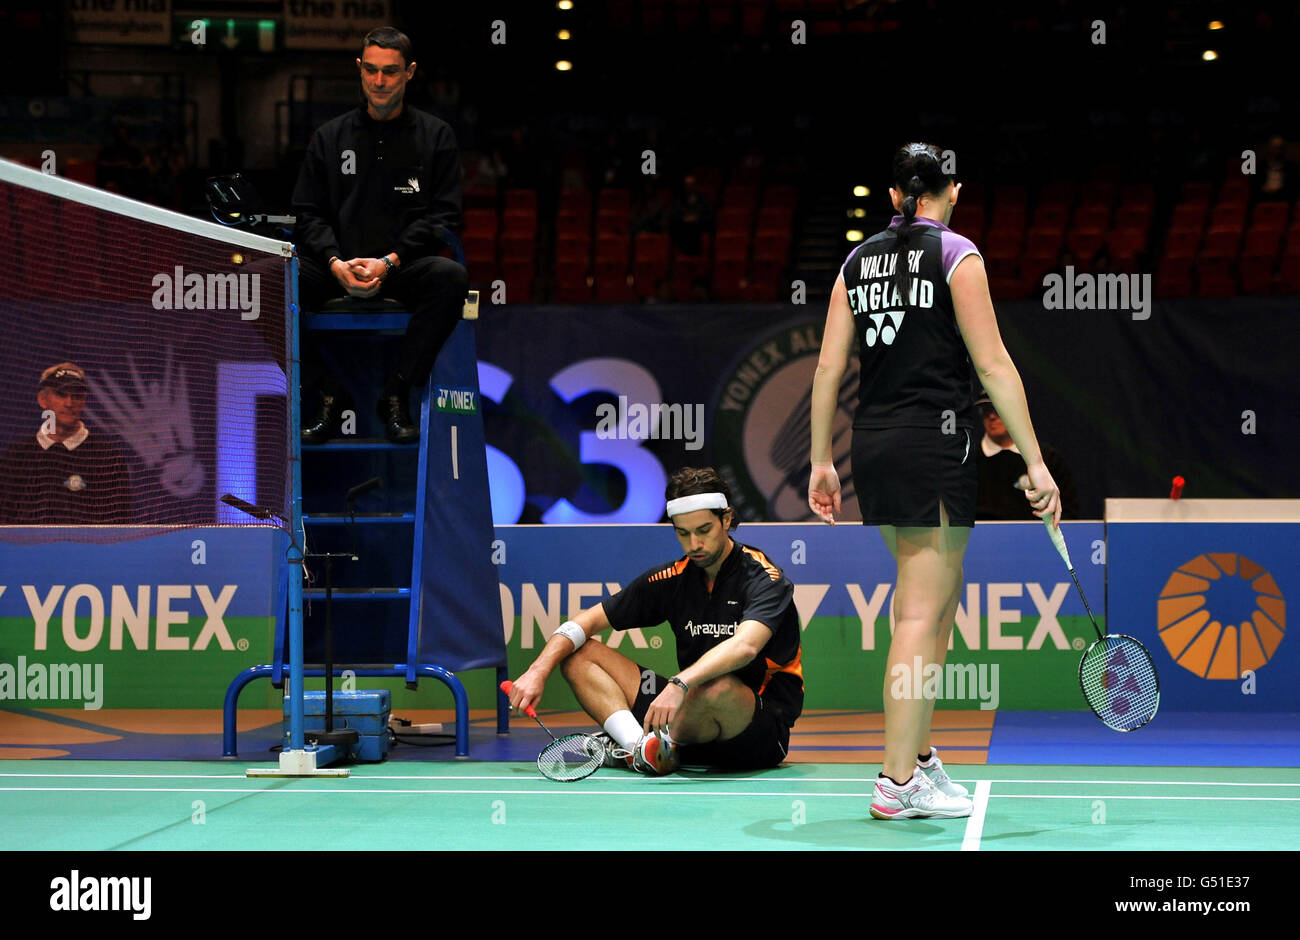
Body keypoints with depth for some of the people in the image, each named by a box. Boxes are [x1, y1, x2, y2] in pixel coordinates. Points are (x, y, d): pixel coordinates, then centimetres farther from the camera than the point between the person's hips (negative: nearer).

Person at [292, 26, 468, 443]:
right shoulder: (331, 136, 14)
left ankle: (395, 393, -22)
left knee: (452, 277, -35)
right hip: (338, 265, 2)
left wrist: (390, 261, -15)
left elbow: (443, 217, 1)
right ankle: (330, 393, -14)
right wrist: (335, 261, -12)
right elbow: (309, 213, 9)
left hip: (403, 267, -1)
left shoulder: (435, 136, 9)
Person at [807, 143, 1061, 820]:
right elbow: (993, 364, -9)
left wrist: (820, 461, 15)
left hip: (870, 444, 6)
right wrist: (1034, 459, -8)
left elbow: (828, 366, 9)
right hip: (934, 441, -6)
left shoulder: (858, 260, 12)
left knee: (940, 591, 19)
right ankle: (897, 783, -4)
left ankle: (920, 755, 21)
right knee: (921, 611, -4)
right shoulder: (956, 254, -4)